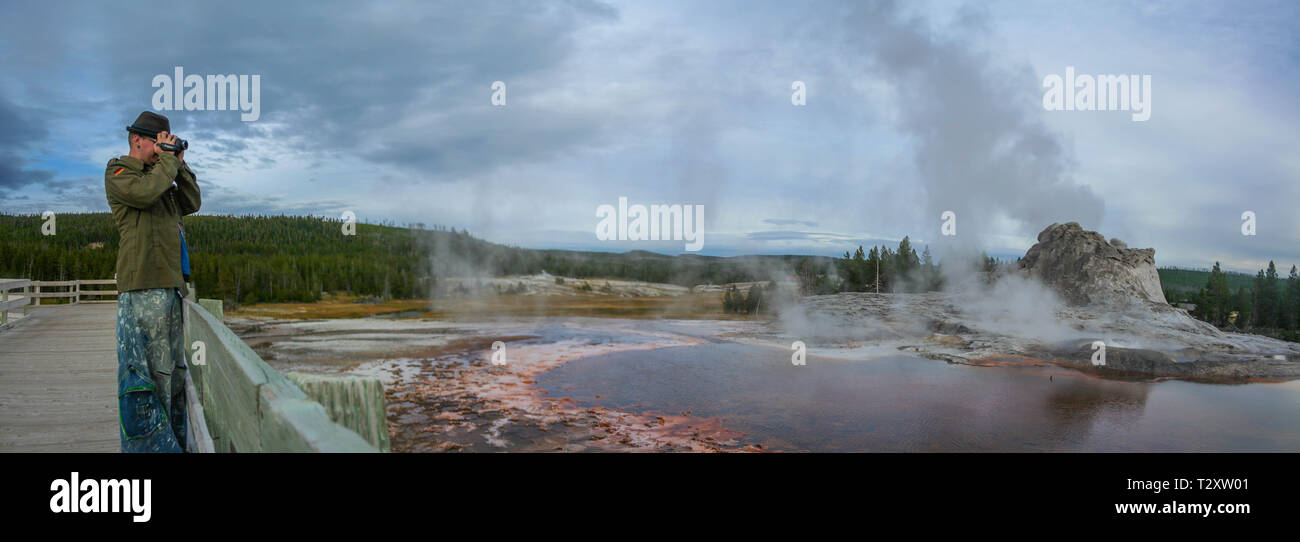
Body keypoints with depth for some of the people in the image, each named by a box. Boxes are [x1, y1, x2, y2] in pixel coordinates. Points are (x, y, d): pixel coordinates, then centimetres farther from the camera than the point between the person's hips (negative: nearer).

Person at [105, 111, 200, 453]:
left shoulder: (161, 175, 24)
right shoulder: (119, 171, 1)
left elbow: (191, 204, 18)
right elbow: (145, 193, -19)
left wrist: (179, 164, 11)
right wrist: (167, 160, -6)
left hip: (172, 284, 9)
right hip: (142, 285, -9)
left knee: (173, 368, 11)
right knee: (147, 367, -10)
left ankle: (173, 441, 18)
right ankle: (150, 444, -7)